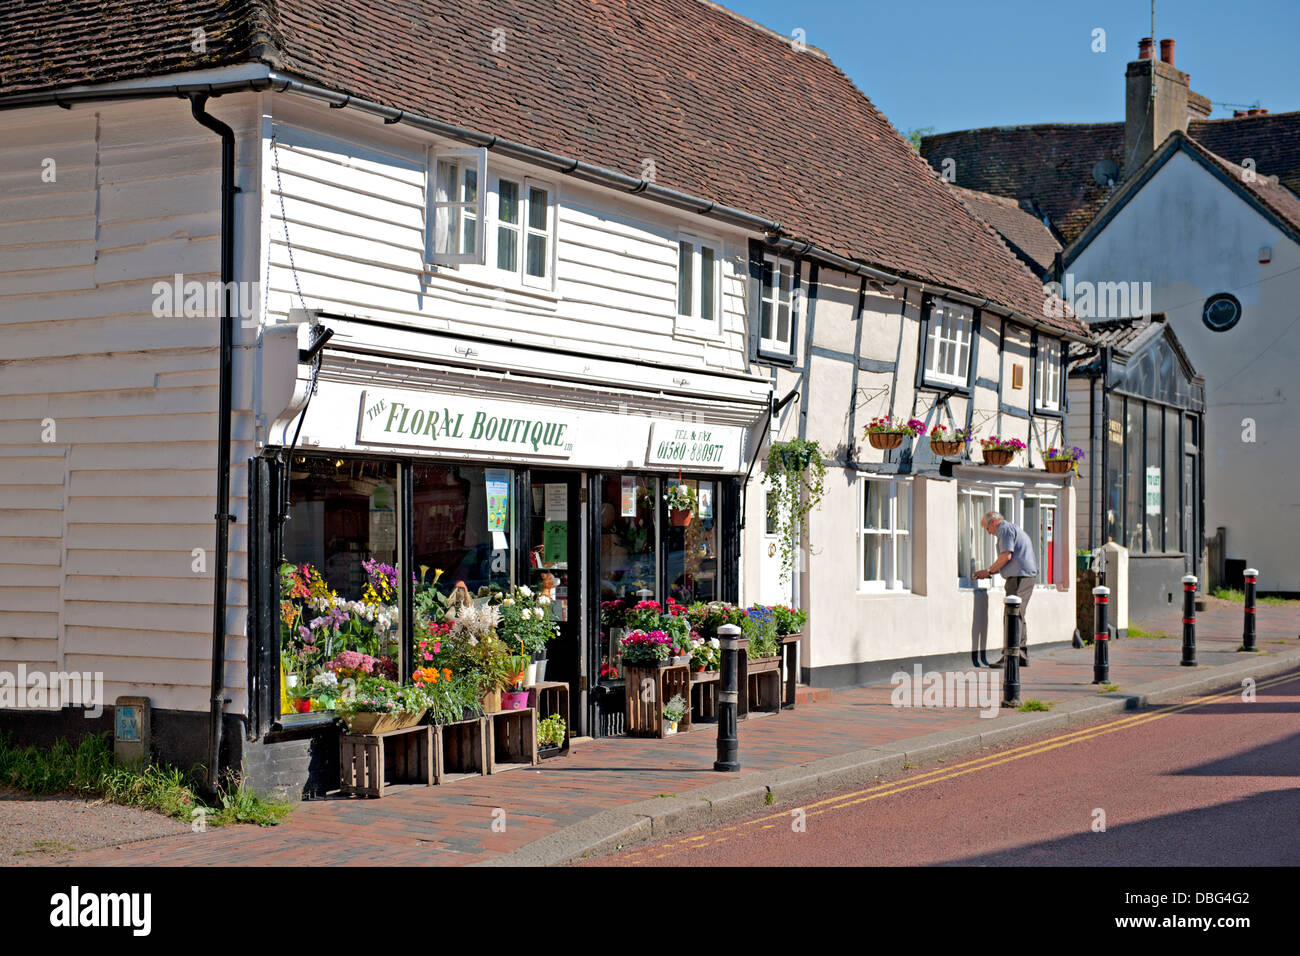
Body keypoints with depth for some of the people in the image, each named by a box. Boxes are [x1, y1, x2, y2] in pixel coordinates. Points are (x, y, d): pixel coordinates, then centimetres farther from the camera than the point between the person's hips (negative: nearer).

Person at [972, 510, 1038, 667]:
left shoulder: (1005, 529, -5)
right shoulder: (1014, 528, 26)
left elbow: (1006, 556, -16)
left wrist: (988, 571, -6)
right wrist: (992, 572, 20)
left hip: (1019, 577, -10)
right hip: (1029, 576, 10)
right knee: (1019, 616, 13)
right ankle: (1022, 656, 14)